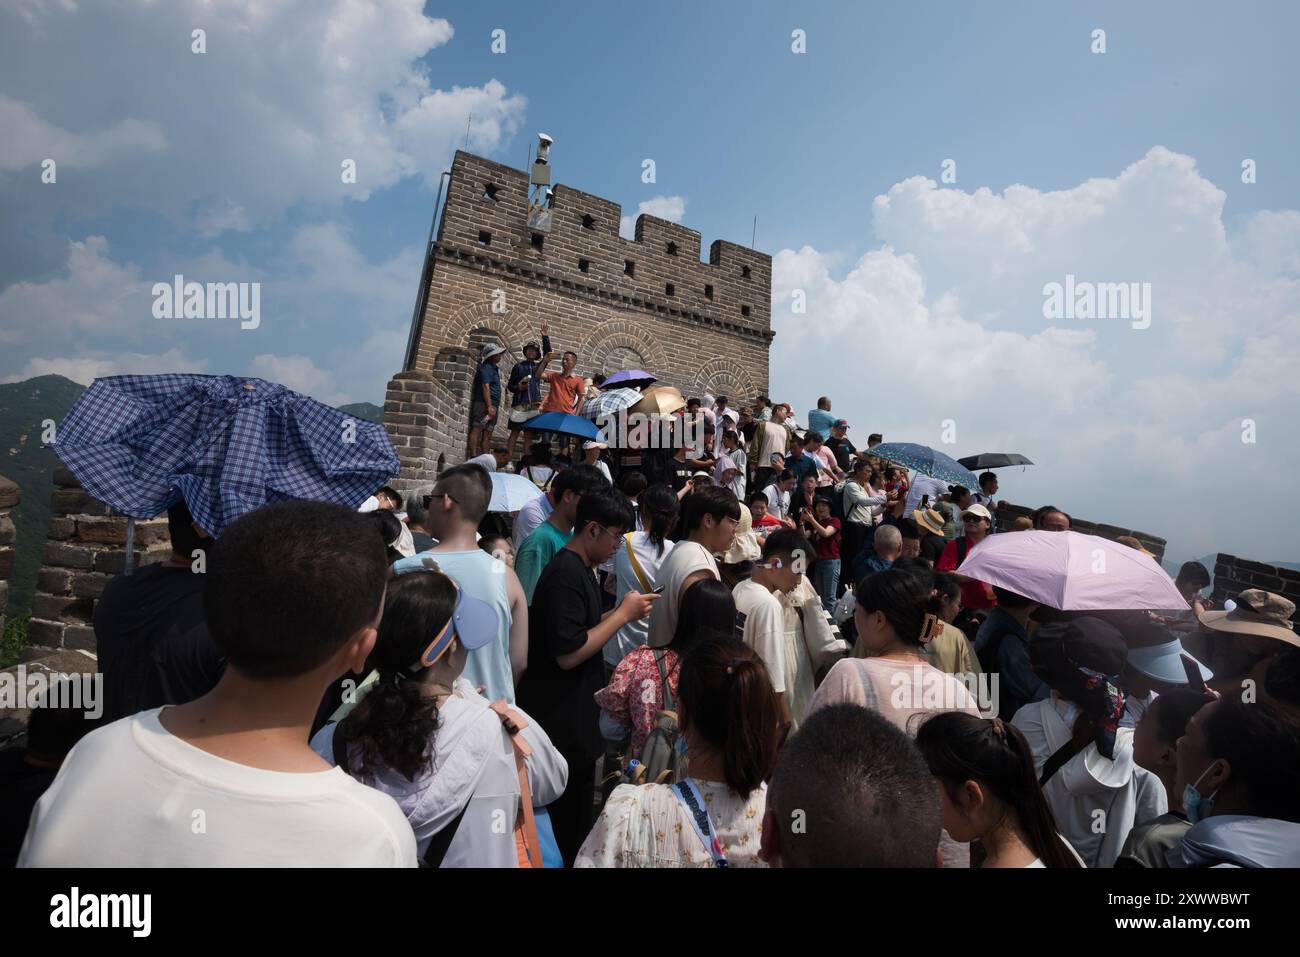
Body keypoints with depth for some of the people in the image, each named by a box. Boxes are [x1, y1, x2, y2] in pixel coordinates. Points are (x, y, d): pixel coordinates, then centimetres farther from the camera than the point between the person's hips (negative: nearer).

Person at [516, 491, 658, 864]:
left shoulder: (580, 568, 9)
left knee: (575, 816, 22)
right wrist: (623, 614, -20)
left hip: (576, 717, 10)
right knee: (565, 824, 5)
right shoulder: (565, 574, -22)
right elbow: (568, 653, -26)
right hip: (562, 722, -10)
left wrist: (622, 611, 3)